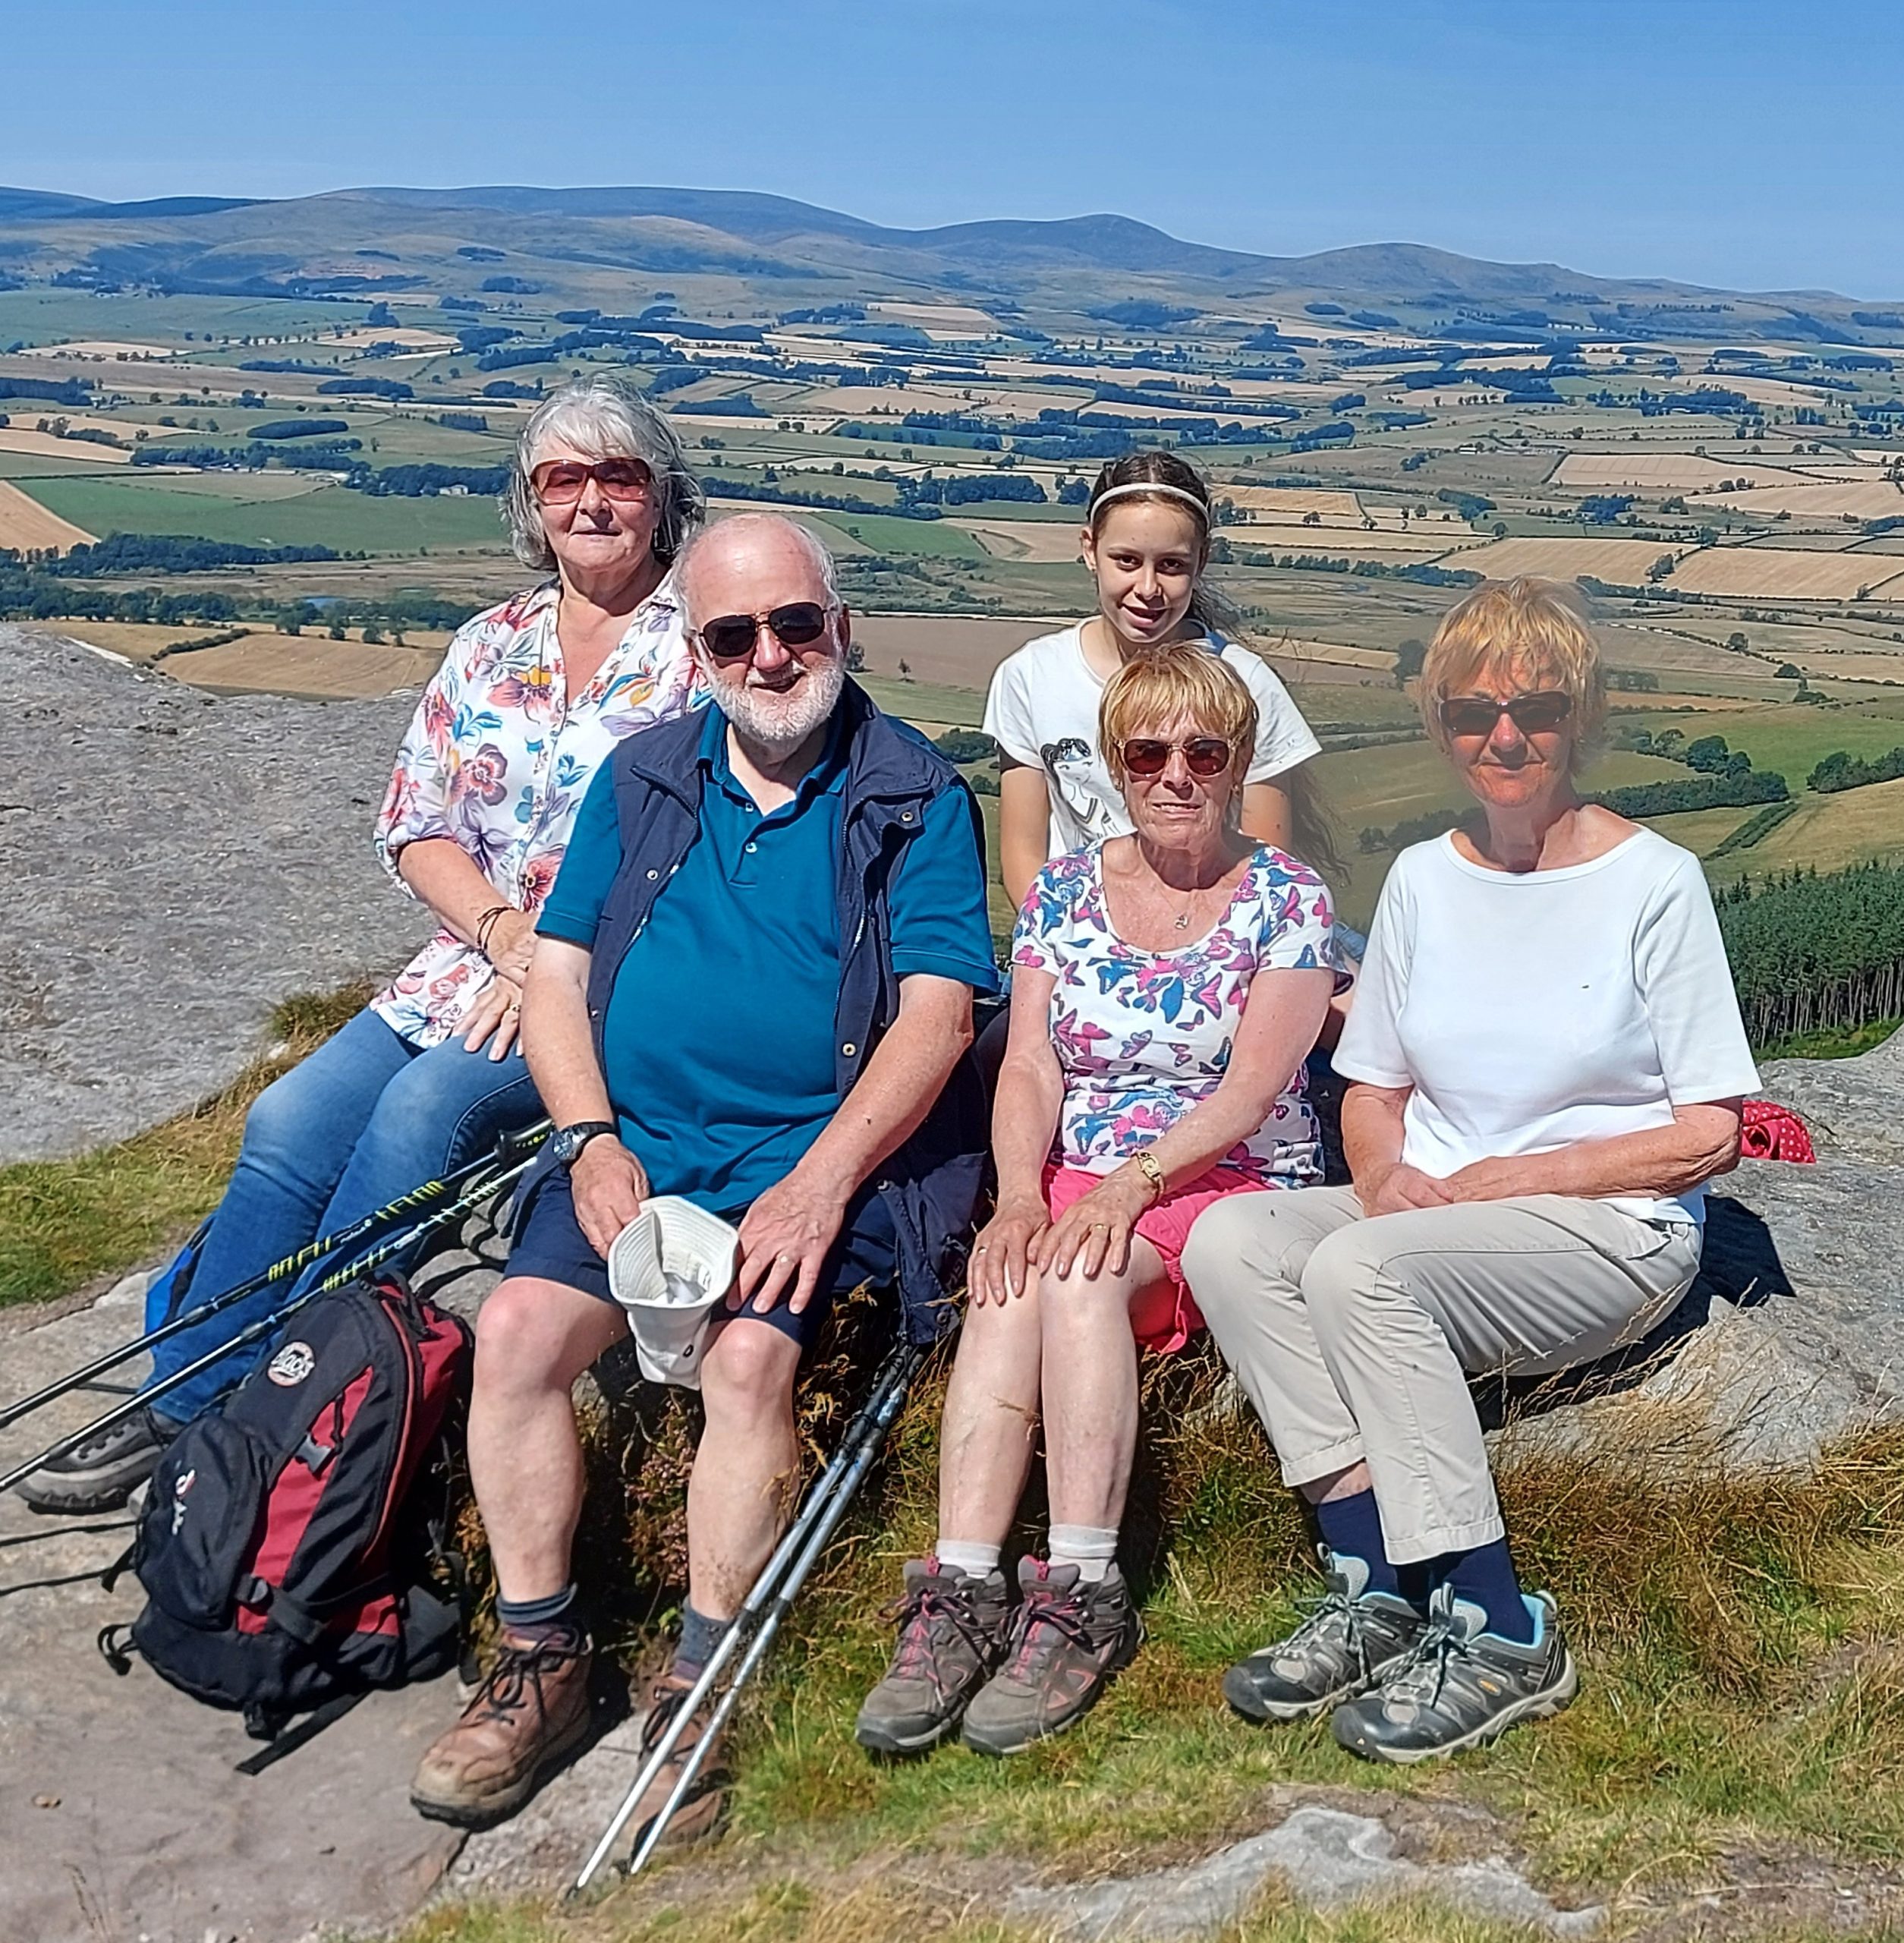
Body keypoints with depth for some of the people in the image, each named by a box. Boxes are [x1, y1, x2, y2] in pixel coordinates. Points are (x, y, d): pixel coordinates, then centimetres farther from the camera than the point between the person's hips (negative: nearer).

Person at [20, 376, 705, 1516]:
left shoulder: (706, 649, -2)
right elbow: (415, 827, 9)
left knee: (426, 1103, -28)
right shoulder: (489, 649, 13)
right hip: (470, 967, 5)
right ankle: (178, 1411, -4)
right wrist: (508, 933, -11)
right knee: (292, 1123, -14)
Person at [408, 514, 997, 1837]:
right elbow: (557, 970, 11)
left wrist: (822, 1181, -19)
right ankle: (541, 1663, -4)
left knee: (749, 1357, -28)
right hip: (633, 1145, 4)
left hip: (814, 1156, -4)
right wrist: (591, 1140, -5)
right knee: (518, 1327, -18)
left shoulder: (916, 798, 1)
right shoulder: (643, 780, 14)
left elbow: (939, 1008, -8)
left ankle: (698, 1691, -11)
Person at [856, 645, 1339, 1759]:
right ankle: (962, 1600, -34)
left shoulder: (1287, 900, 2)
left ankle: (1083, 1603, -33)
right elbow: (1029, 1066, 3)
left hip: (1236, 1187, -3)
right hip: (1075, 1184, 3)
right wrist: (1021, 1197, -16)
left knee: (1079, 1280, -34)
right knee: (1012, 1287, -32)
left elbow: (1251, 1086, -9)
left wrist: (1133, 1184, -23)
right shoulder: (1063, 892, 12)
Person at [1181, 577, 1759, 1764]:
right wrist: (1387, 1174, -9)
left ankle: (1499, 1633, -23)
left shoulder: (1654, 881, -5)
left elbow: (1709, 1134, -7)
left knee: (1359, 1267, -32)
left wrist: (1508, 1178, -14)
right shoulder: (1422, 880, 11)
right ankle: (1376, 1585, -21)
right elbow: (1375, 1090, 14)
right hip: (1433, 1221, 6)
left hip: (1618, 1232, -5)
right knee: (1230, 1238, -22)